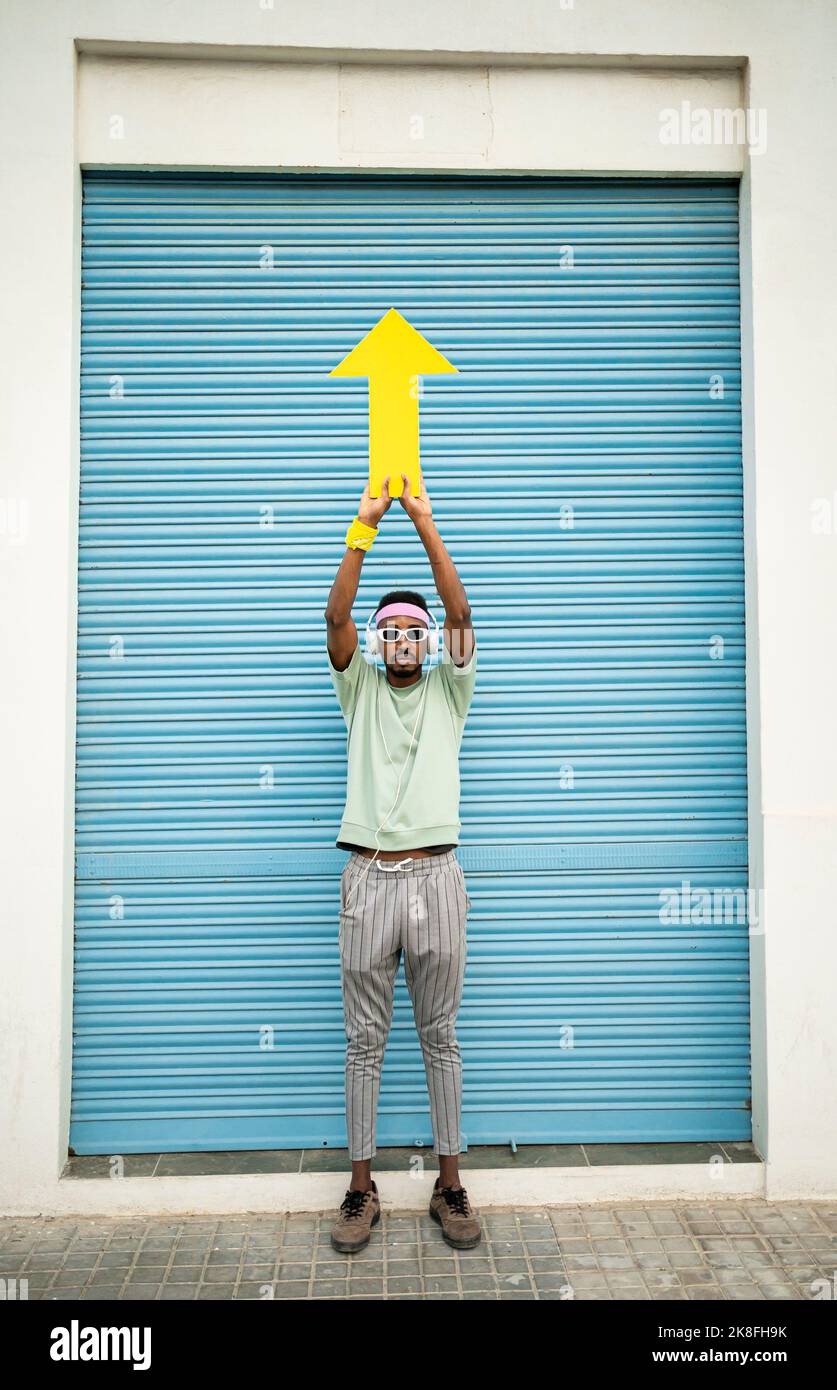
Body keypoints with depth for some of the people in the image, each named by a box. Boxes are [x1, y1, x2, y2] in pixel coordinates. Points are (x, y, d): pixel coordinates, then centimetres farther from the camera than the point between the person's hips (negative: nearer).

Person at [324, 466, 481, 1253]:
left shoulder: (448, 690, 11)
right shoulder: (360, 690, 12)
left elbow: (460, 612, -3)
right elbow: (336, 617, -3)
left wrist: (426, 524, -7)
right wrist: (363, 529, -9)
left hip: (435, 876, 0)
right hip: (369, 878, 1)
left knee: (440, 1036, 7)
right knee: (364, 1038, 6)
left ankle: (449, 1186, 17)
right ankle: (361, 1187, 17)